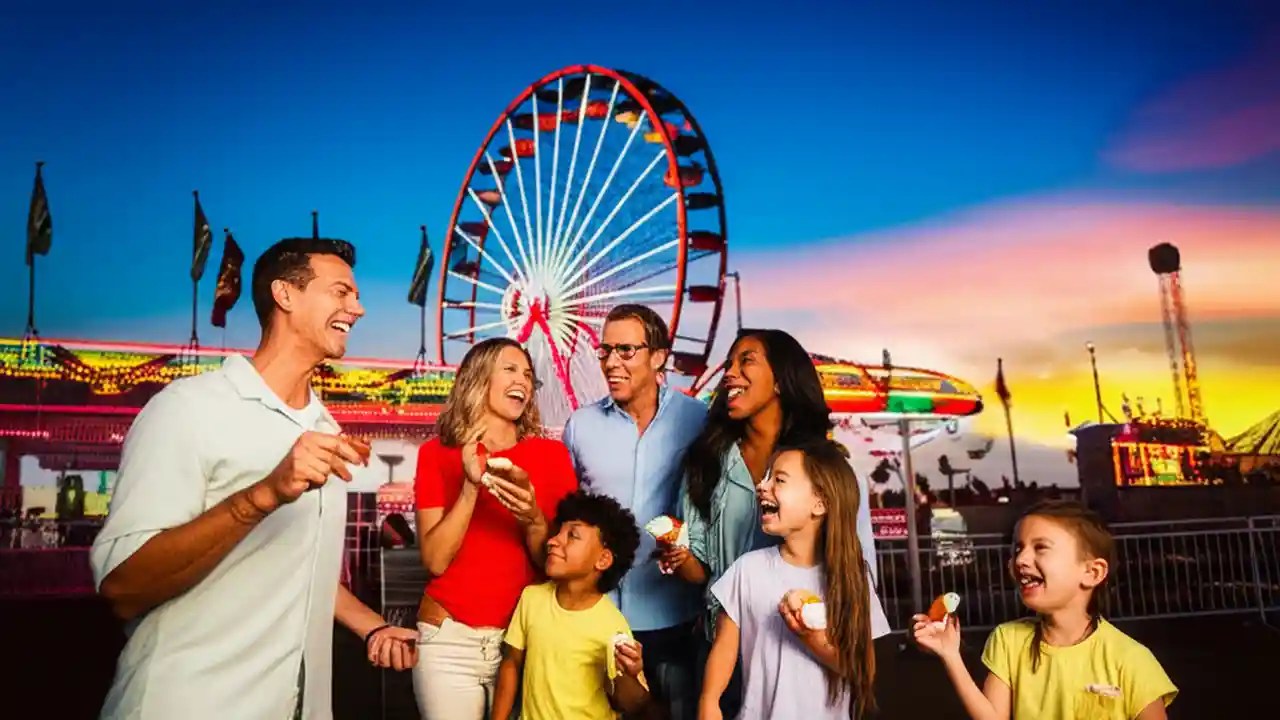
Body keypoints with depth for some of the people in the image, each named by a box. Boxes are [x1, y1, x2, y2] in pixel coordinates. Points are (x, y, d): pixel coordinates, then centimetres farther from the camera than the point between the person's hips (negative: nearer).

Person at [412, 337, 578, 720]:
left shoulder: (552, 454, -1)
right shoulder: (437, 453, -1)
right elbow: (435, 560, -8)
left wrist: (533, 520, -20)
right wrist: (471, 485, -18)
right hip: (449, 638, -1)